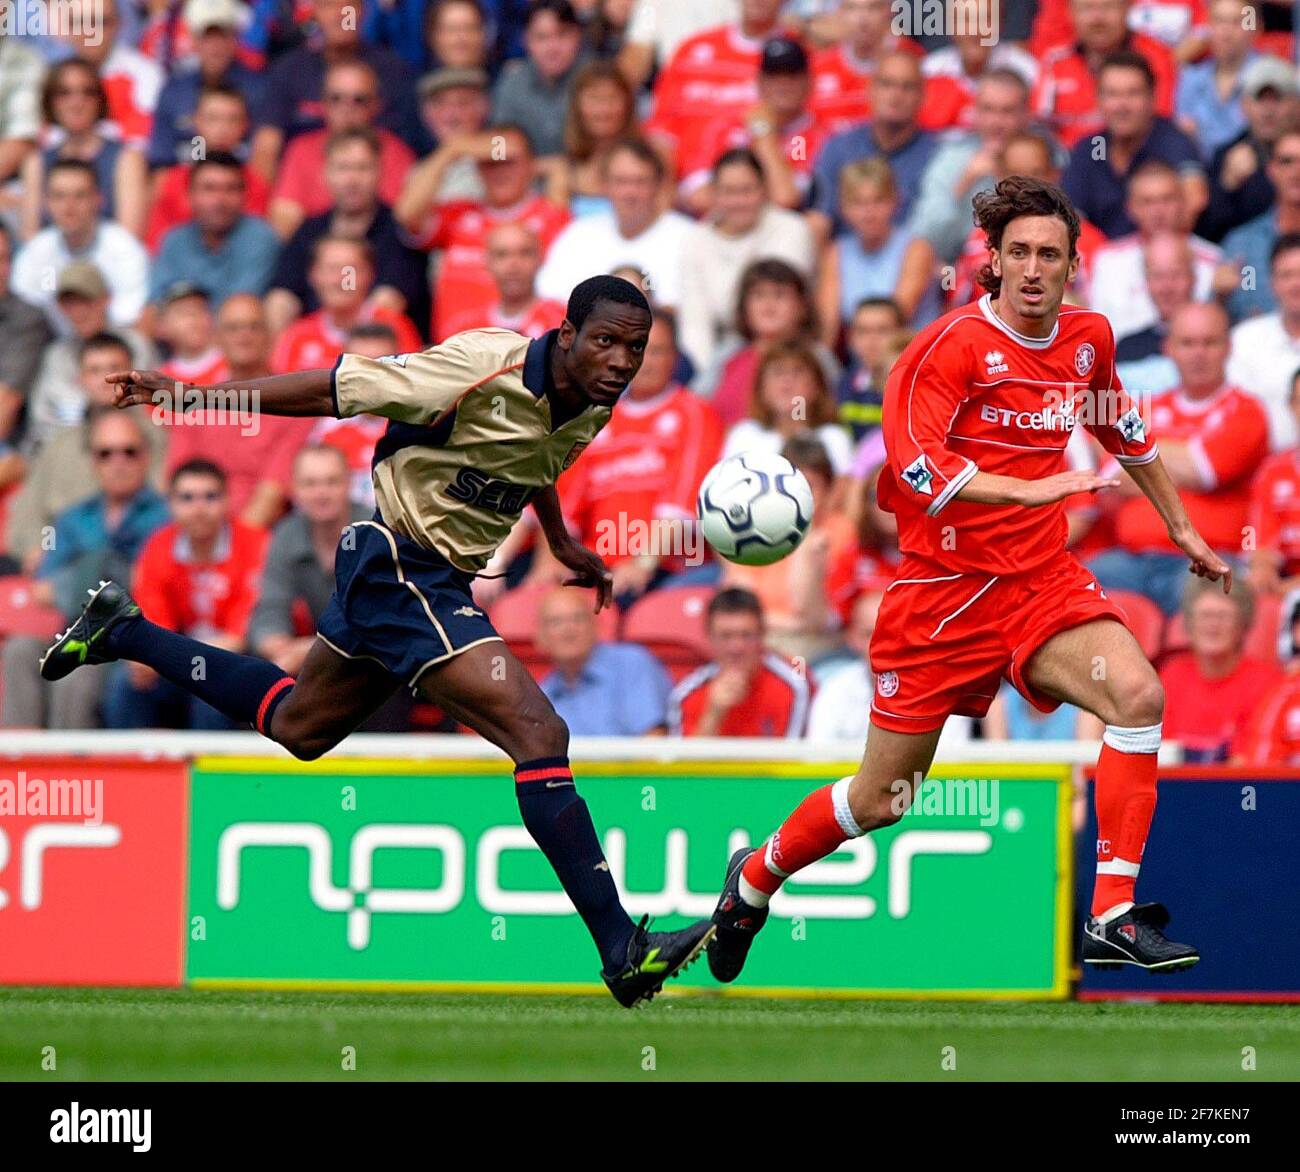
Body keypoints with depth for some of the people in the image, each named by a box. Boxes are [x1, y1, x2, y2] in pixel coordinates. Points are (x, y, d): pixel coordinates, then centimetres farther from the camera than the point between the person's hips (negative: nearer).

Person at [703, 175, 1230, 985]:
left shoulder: (1089, 339, 5)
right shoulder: (954, 345, -14)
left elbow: (1126, 432, 25)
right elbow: (915, 461, -24)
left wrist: (1182, 529, 31)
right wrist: (1030, 489, -32)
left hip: (1041, 579, 4)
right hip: (944, 585, -4)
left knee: (1138, 694, -24)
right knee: (880, 798, 4)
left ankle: (1114, 918, -21)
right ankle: (754, 881, 34)